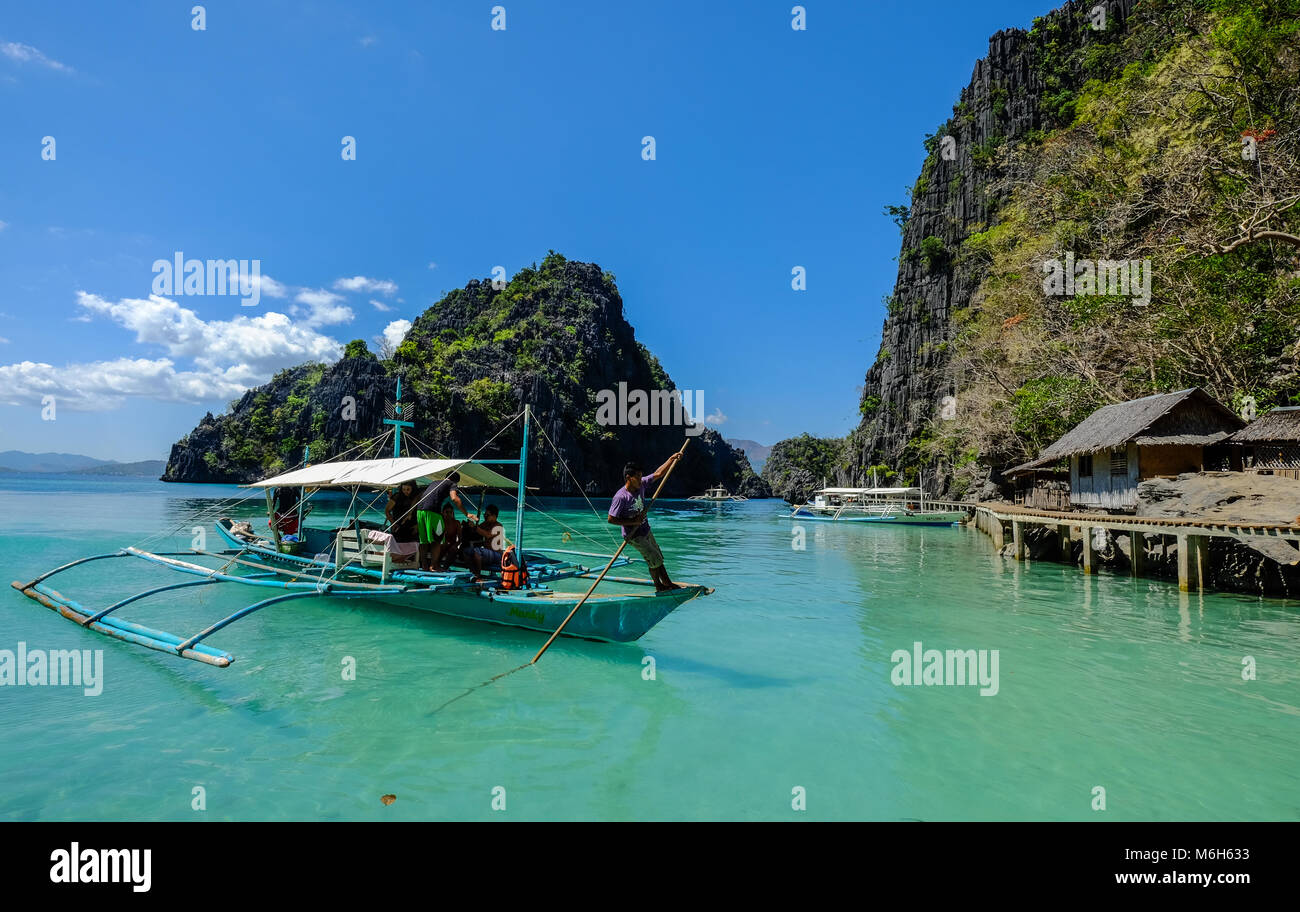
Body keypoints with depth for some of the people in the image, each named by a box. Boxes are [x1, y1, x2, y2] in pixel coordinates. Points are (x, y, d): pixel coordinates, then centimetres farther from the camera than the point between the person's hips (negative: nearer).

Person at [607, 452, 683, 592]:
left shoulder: (641, 485, -5)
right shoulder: (620, 497, -26)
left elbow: (657, 474, 2)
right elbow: (611, 519, -23)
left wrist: (672, 458, -5)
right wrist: (632, 521, -23)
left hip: (646, 531, 7)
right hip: (635, 537, -7)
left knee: (658, 558, 16)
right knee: (654, 561, 0)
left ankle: (668, 583, 31)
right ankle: (658, 586, 23)